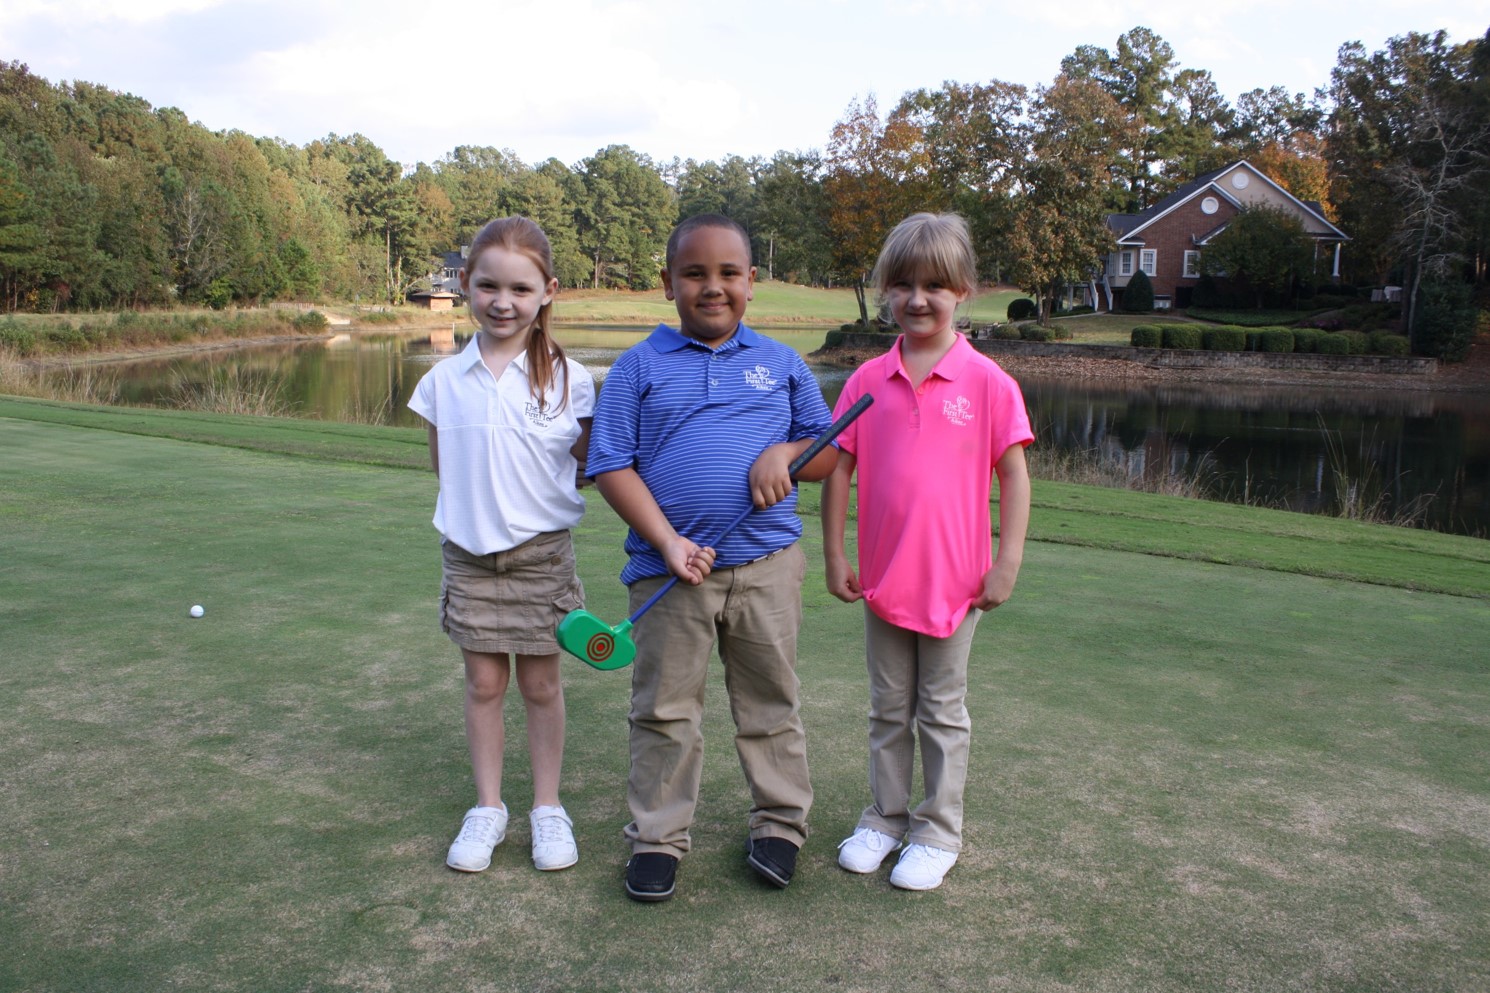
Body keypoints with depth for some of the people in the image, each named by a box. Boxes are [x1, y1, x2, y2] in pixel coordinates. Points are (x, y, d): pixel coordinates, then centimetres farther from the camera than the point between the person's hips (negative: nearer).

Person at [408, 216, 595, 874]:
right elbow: (442, 462, 9)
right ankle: (488, 807, 26)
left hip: (542, 551, -2)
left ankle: (548, 807, 24)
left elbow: (587, 458, 1)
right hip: (468, 551, 2)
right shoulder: (444, 379, -1)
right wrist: (481, 493, -3)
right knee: (483, 681, 11)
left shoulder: (567, 377, -7)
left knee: (540, 682, 9)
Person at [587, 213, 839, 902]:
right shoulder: (639, 367, 2)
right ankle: (658, 837, 25)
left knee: (770, 703, 14)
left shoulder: (781, 364, 9)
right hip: (670, 569, -1)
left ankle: (780, 821, 32)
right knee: (664, 710, 9)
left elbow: (829, 450, 13)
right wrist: (667, 542, -15)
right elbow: (611, 466, -4)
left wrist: (785, 455, -10)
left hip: (767, 565, 2)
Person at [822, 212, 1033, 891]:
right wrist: (834, 554, 0)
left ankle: (938, 833, 27)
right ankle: (884, 818, 33)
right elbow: (839, 466, 3)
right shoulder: (868, 380, -1)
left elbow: (1013, 474, -6)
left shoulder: (987, 381, -8)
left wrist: (1007, 563, -9)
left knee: (943, 712, 12)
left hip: (954, 577, -3)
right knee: (888, 709, 17)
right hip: (881, 575, 3)